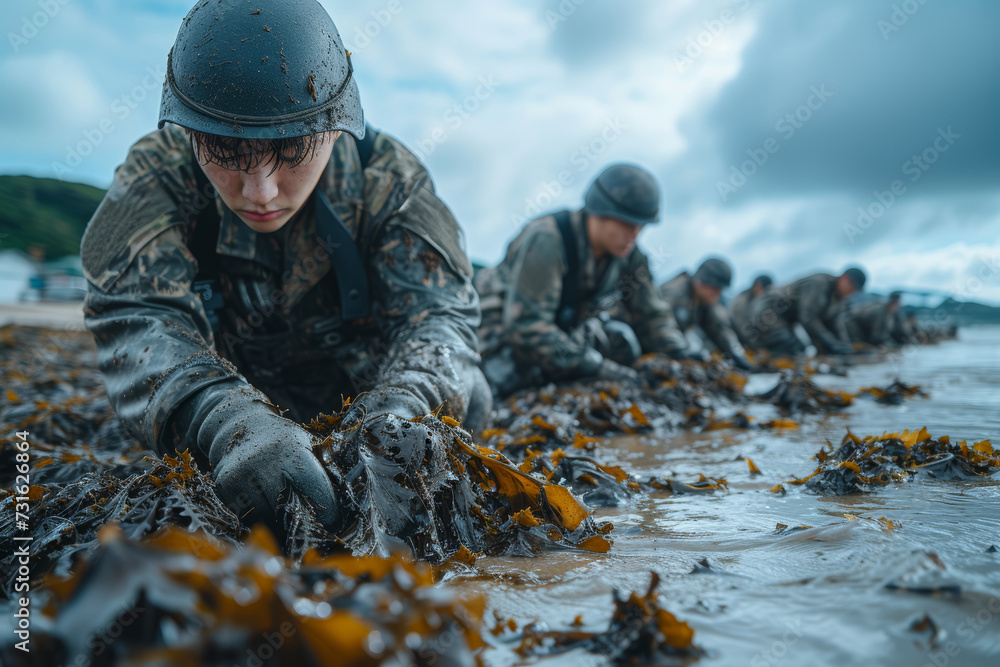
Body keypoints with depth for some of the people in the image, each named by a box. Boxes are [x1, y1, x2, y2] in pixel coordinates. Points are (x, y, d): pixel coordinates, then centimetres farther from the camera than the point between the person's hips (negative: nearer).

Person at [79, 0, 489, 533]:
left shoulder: (387, 178, -23)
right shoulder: (158, 176, -25)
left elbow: (438, 312, -32)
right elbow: (136, 320, -38)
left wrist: (398, 412, -56)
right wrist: (227, 422, -60)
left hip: (366, 396, -1)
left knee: (464, 394, -17)